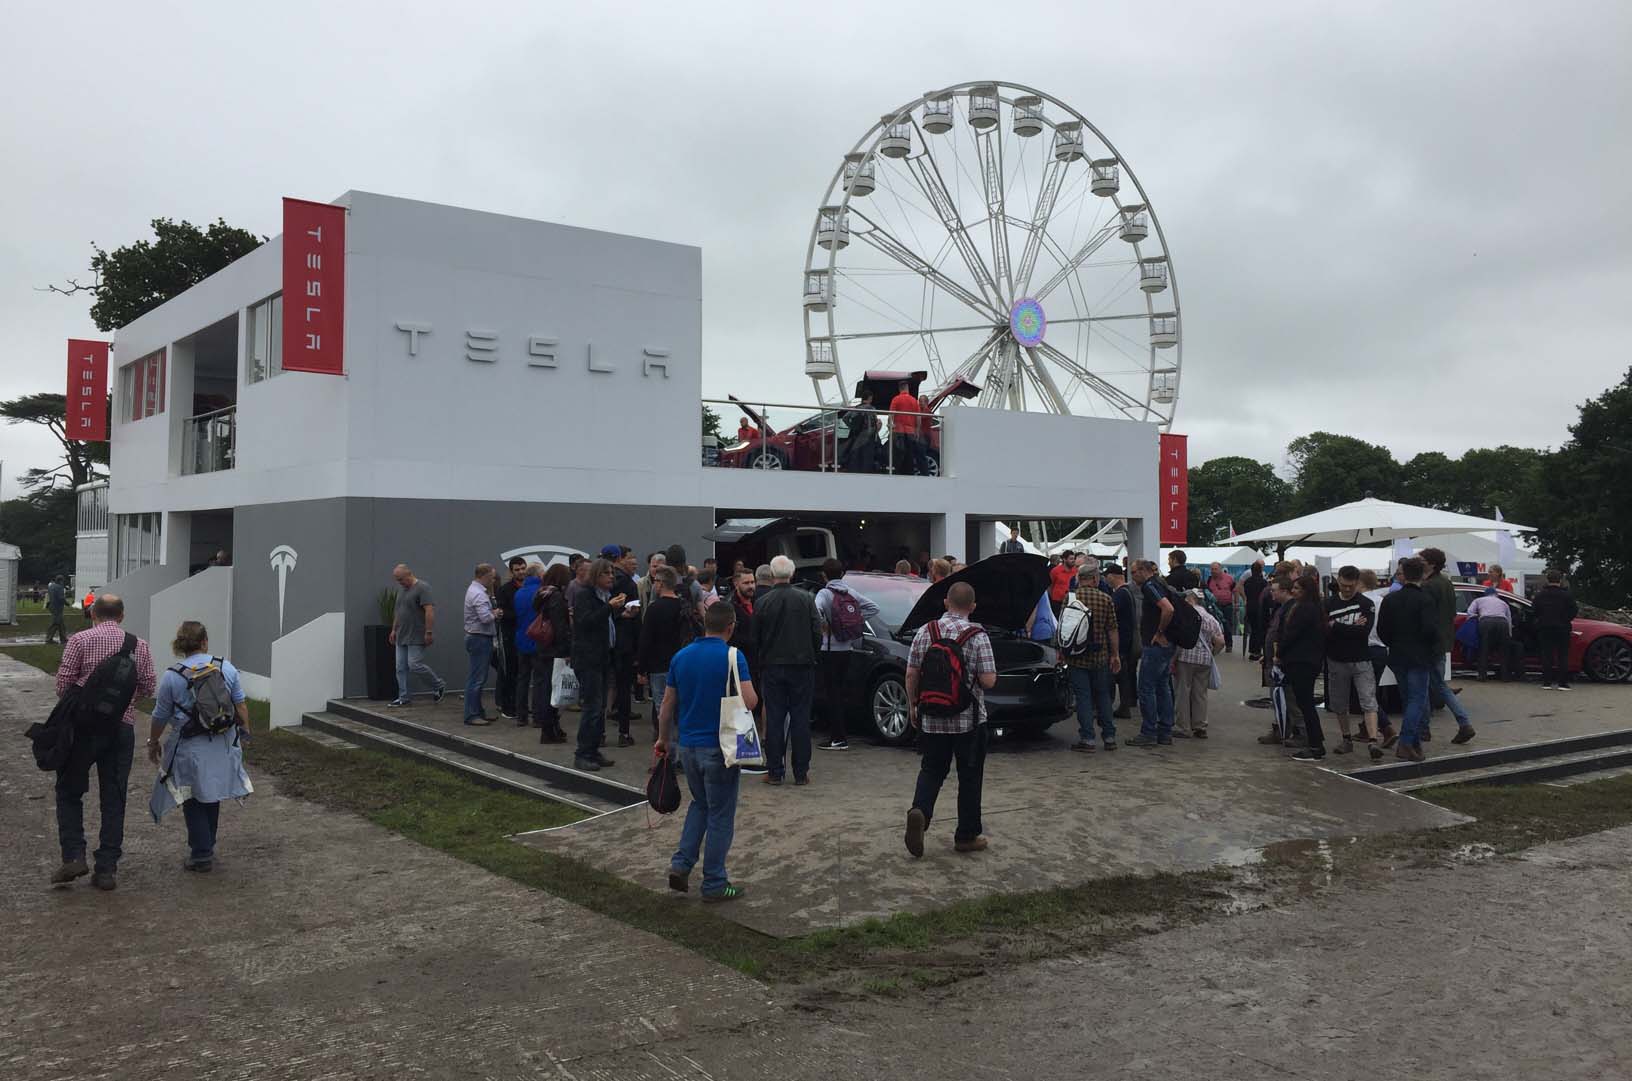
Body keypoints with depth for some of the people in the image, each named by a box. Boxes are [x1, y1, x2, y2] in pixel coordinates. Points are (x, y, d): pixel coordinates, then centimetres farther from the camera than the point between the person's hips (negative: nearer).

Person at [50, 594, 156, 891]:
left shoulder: (80, 641, -4)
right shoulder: (139, 646, 4)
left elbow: (63, 684, -6)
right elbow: (147, 688, 6)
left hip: (84, 725, -2)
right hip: (123, 727, 3)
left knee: (69, 792, 13)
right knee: (113, 799, 8)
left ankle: (73, 856, 1)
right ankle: (107, 869, 9)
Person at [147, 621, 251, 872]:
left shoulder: (171, 676, -10)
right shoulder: (226, 667, -3)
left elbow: (161, 716, -1)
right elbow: (240, 705, 2)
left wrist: (153, 743, 14)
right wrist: (244, 732, 15)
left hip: (191, 747, -3)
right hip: (224, 744, 3)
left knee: (193, 800, 9)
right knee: (211, 796, 19)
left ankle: (201, 854, 7)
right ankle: (206, 845, 30)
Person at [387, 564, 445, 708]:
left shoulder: (422, 587, -13)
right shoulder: (401, 589, 15)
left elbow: (429, 611, -19)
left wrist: (429, 632, -22)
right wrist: (394, 630, 21)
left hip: (417, 637, -9)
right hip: (402, 637, 9)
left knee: (415, 665, -11)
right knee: (400, 668, 6)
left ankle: (439, 686, 8)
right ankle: (403, 697, 12)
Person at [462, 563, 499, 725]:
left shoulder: (474, 589, 16)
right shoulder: (478, 594, -18)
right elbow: (486, 618, -26)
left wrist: (493, 613, 4)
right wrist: (495, 614, -8)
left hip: (477, 638, 11)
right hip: (479, 638, -11)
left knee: (478, 678, 15)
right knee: (476, 678, -7)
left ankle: (478, 712, 21)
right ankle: (471, 715, -5)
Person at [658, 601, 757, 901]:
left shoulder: (681, 657, 4)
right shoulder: (733, 657, -13)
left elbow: (667, 705, 8)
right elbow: (750, 701, -19)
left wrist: (663, 739, 20)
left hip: (688, 745, 6)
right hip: (719, 747, -5)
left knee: (700, 804, 23)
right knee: (720, 815, 5)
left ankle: (682, 863, 10)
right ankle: (714, 883, 11)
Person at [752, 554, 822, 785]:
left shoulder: (762, 603, -5)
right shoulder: (805, 599, -5)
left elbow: (755, 640, 1)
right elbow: (817, 632, -4)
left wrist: (761, 660, 16)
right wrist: (810, 655, 11)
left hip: (772, 668, 0)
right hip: (801, 665, 0)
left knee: (774, 719, 6)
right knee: (800, 718, 5)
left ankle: (775, 771, 7)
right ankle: (801, 772, 7)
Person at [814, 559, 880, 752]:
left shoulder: (825, 593, -10)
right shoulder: (851, 592, 9)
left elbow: (815, 611, -30)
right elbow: (874, 608, 12)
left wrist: (823, 626, -14)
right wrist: (857, 621, 10)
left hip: (829, 650, -6)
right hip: (846, 649, 6)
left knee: (831, 694, -2)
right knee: (839, 693, 14)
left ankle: (838, 738, -4)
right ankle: (838, 736, 19)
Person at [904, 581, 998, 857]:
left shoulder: (925, 631, -1)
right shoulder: (978, 636, -11)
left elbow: (911, 674, 1)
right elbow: (988, 681, -14)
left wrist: (913, 705, 14)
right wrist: (991, 672, 9)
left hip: (932, 719, 3)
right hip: (969, 720, -2)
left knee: (931, 770, 12)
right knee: (969, 777, 10)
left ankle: (919, 812, -14)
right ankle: (967, 836, 16)